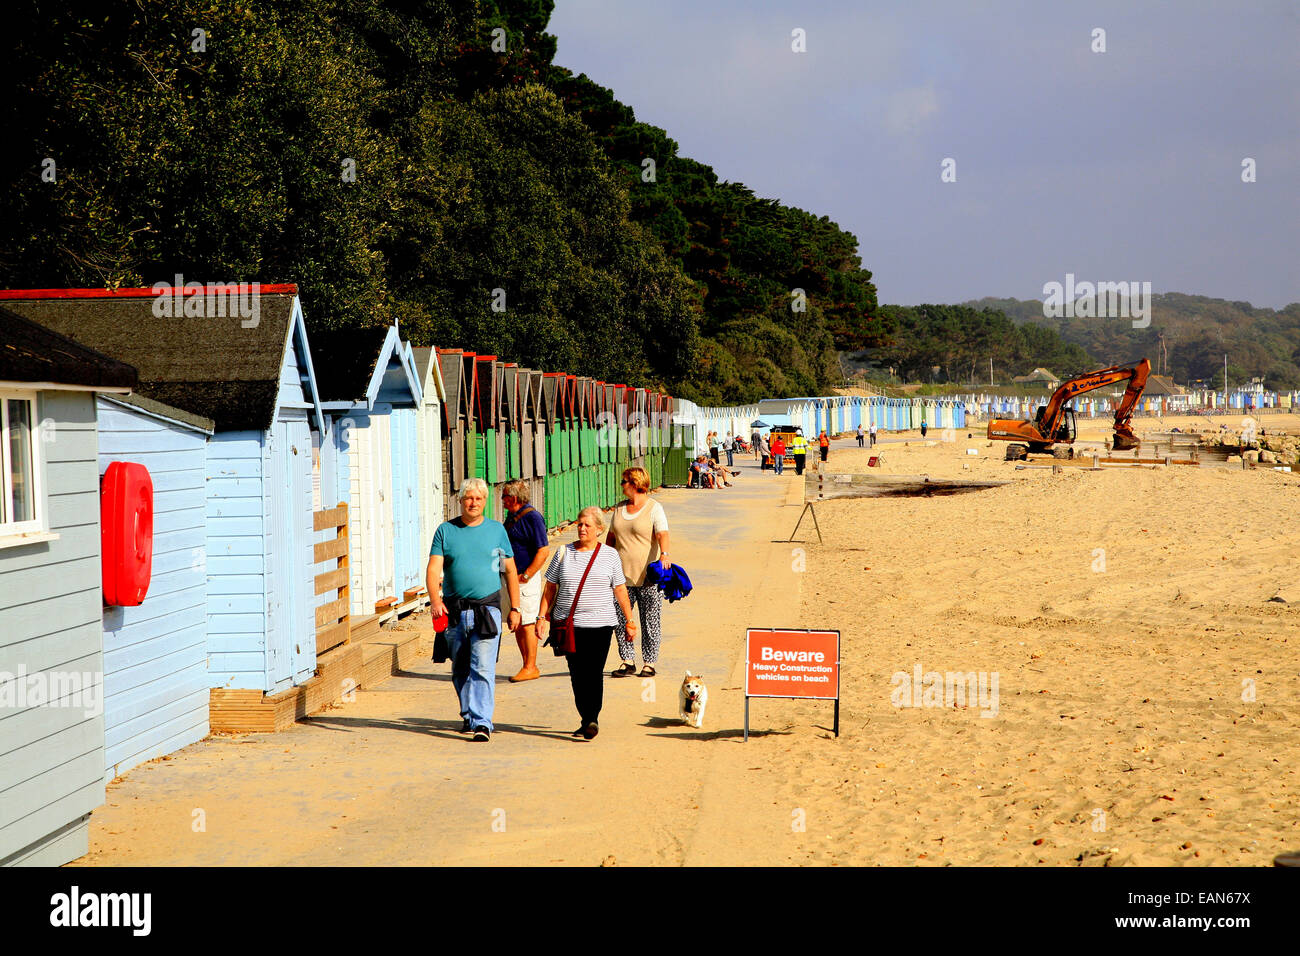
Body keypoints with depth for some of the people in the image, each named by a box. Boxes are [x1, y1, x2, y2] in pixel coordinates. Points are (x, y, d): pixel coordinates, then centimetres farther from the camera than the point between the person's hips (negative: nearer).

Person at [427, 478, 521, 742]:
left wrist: (515, 607, 7)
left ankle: (482, 722, -15)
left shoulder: (497, 530, 7)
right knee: (460, 670, 13)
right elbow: (433, 569, -4)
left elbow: (510, 571, 12)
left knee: (483, 669, -12)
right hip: (454, 611, 2)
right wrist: (435, 600, -21)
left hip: (487, 609, -2)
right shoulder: (446, 530, 5)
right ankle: (468, 715, 31)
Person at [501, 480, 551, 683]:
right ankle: (528, 666, 18)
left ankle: (531, 668, -2)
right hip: (513, 578, 9)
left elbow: (544, 551, -19)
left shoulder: (532, 517, -14)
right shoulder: (512, 517, 14)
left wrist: (525, 576, -19)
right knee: (516, 624, 11)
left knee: (527, 624, -7)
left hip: (528, 577, -9)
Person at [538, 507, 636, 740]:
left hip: (600, 624, -2)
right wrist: (543, 617, 4)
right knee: (577, 674, 3)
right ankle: (586, 720, 11)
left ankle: (592, 720, -13)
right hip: (568, 624, 2)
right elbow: (550, 588, 11)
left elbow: (620, 590, 9)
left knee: (594, 672, -10)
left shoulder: (610, 555, 6)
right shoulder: (564, 553, 9)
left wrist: (629, 620, 8)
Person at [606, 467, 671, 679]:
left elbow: (662, 534, -17)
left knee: (649, 622, 0)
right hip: (622, 576, 5)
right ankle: (627, 662, 11)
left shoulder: (654, 508, -3)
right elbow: (611, 538, 23)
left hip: (648, 576, -5)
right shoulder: (619, 509, 15)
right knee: (619, 620, 1)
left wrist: (664, 554, -35)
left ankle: (649, 663, 10)